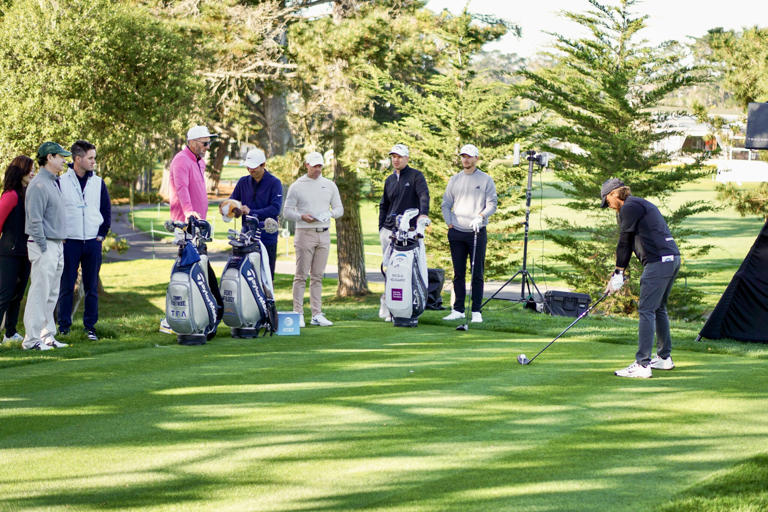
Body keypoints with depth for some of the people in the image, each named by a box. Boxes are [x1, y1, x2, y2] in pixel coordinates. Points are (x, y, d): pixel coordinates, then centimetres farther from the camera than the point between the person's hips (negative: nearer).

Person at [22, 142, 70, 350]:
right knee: (40, 292, -8)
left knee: (52, 294, 12)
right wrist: (44, 249, -19)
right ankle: (32, 339, -6)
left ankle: (47, 335, 18)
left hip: (57, 245, 10)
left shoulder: (55, 183, 16)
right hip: (44, 245, -10)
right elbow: (35, 220, -18)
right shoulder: (39, 185, -15)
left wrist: (60, 246, 16)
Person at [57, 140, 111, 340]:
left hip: (93, 242, 3)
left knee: (92, 288, 5)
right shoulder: (61, 182, -3)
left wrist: (101, 234, 7)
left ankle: (90, 327, 10)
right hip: (69, 242, -3)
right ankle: (63, 327, 6)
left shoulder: (98, 183, 8)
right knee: (66, 286, 0)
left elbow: (107, 211, 16)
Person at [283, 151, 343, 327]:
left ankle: (317, 314, 8)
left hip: (324, 234, 4)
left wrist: (330, 214, -7)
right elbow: (287, 211, 0)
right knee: (301, 275, -5)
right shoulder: (296, 186, 1)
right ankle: (298, 314, -2)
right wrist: (302, 216, -18)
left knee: (318, 276, 6)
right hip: (304, 233, -4)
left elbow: (339, 209, 14)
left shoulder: (330, 185, 12)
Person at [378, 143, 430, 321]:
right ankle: (387, 306, 6)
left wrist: (423, 213, -31)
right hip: (389, 231, 4)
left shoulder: (416, 176, 3)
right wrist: (381, 228, 15)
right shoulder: (389, 180, 19)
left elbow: (424, 195, -12)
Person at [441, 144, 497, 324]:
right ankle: (458, 310, 9)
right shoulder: (454, 179, 13)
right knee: (458, 274, 5)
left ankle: (476, 312, 2)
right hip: (456, 233, 3)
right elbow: (446, 204, 16)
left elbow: (492, 204, -1)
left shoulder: (486, 180, 3)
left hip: (477, 233, -3)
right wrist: (449, 223, 2)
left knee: (477, 274, -1)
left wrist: (480, 216, -18)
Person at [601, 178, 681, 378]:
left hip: (658, 262, -10)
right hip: (673, 258, 10)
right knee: (658, 308, 20)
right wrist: (619, 273, 24)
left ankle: (642, 365, -15)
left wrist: (619, 273, 3)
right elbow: (630, 244, 26)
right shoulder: (643, 205, 26)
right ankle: (664, 357, 28)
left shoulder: (629, 208, -5)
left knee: (646, 310, -11)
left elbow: (624, 243, -4)